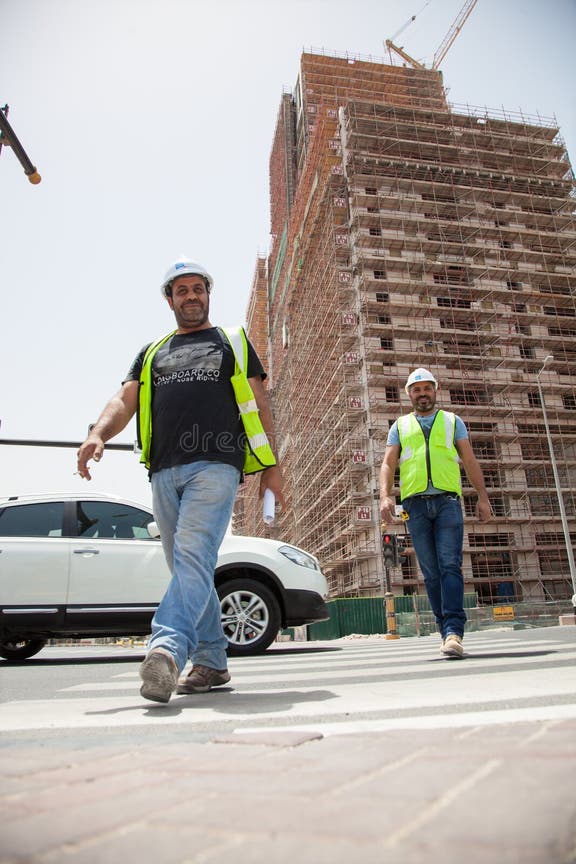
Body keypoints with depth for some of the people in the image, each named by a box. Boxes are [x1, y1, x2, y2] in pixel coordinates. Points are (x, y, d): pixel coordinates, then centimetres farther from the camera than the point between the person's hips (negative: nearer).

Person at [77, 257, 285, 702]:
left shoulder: (233, 342, 18)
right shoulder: (152, 353, 26)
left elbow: (259, 405, 12)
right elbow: (125, 400, 14)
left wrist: (272, 465, 2)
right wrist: (98, 434, -9)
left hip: (216, 465, -4)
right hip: (165, 472, 4)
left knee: (193, 556, -23)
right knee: (188, 569, 6)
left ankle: (168, 648, -33)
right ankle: (212, 664, 16)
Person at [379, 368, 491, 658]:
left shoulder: (452, 421, 18)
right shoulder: (400, 426, 18)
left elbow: (469, 461, 13)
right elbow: (388, 464, 9)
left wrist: (483, 496, 2)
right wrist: (385, 496, -8)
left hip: (447, 501, -1)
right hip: (415, 504, 1)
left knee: (450, 566, -12)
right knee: (431, 572, 2)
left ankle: (454, 632, -16)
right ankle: (447, 630, 9)